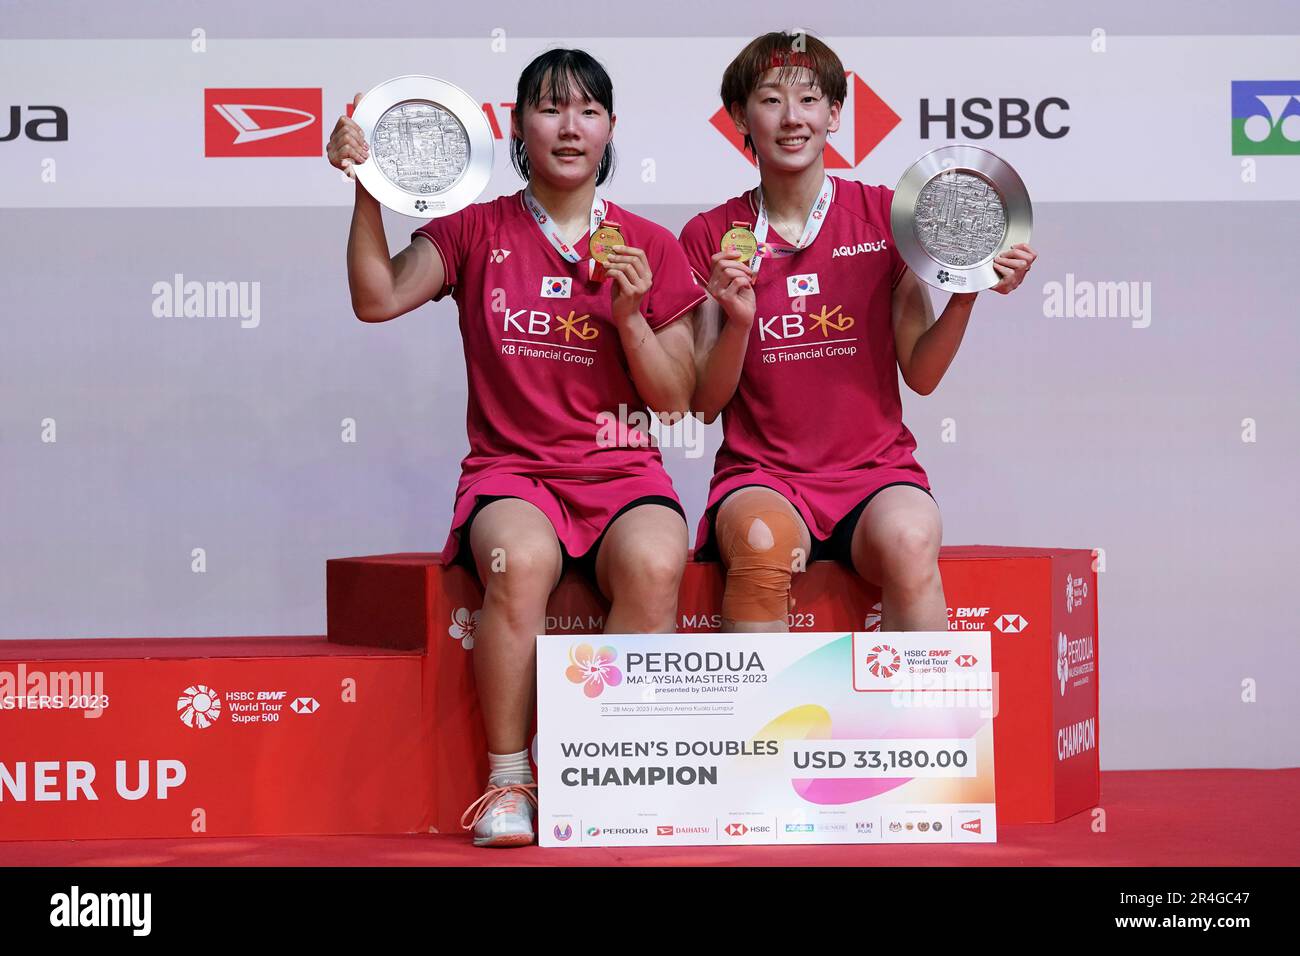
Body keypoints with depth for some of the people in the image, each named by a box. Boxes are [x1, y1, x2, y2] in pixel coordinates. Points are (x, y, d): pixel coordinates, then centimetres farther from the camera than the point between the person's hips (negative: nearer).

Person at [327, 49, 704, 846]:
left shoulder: (651, 247, 10)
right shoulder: (476, 231, 10)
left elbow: (676, 401, 8)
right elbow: (378, 300, -5)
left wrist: (630, 317, -7)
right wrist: (368, 190, -13)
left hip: (623, 472, 1)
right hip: (511, 471, -1)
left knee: (653, 564, -35)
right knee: (519, 561, -37)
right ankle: (509, 785, -21)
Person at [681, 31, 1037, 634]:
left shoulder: (885, 215, 7)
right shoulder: (709, 238, 6)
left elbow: (920, 374, 6)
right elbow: (704, 404, 3)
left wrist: (965, 295, -10)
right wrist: (737, 322, -15)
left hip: (875, 473, 1)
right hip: (760, 476, 0)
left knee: (908, 542, -35)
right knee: (762, 541, -36)